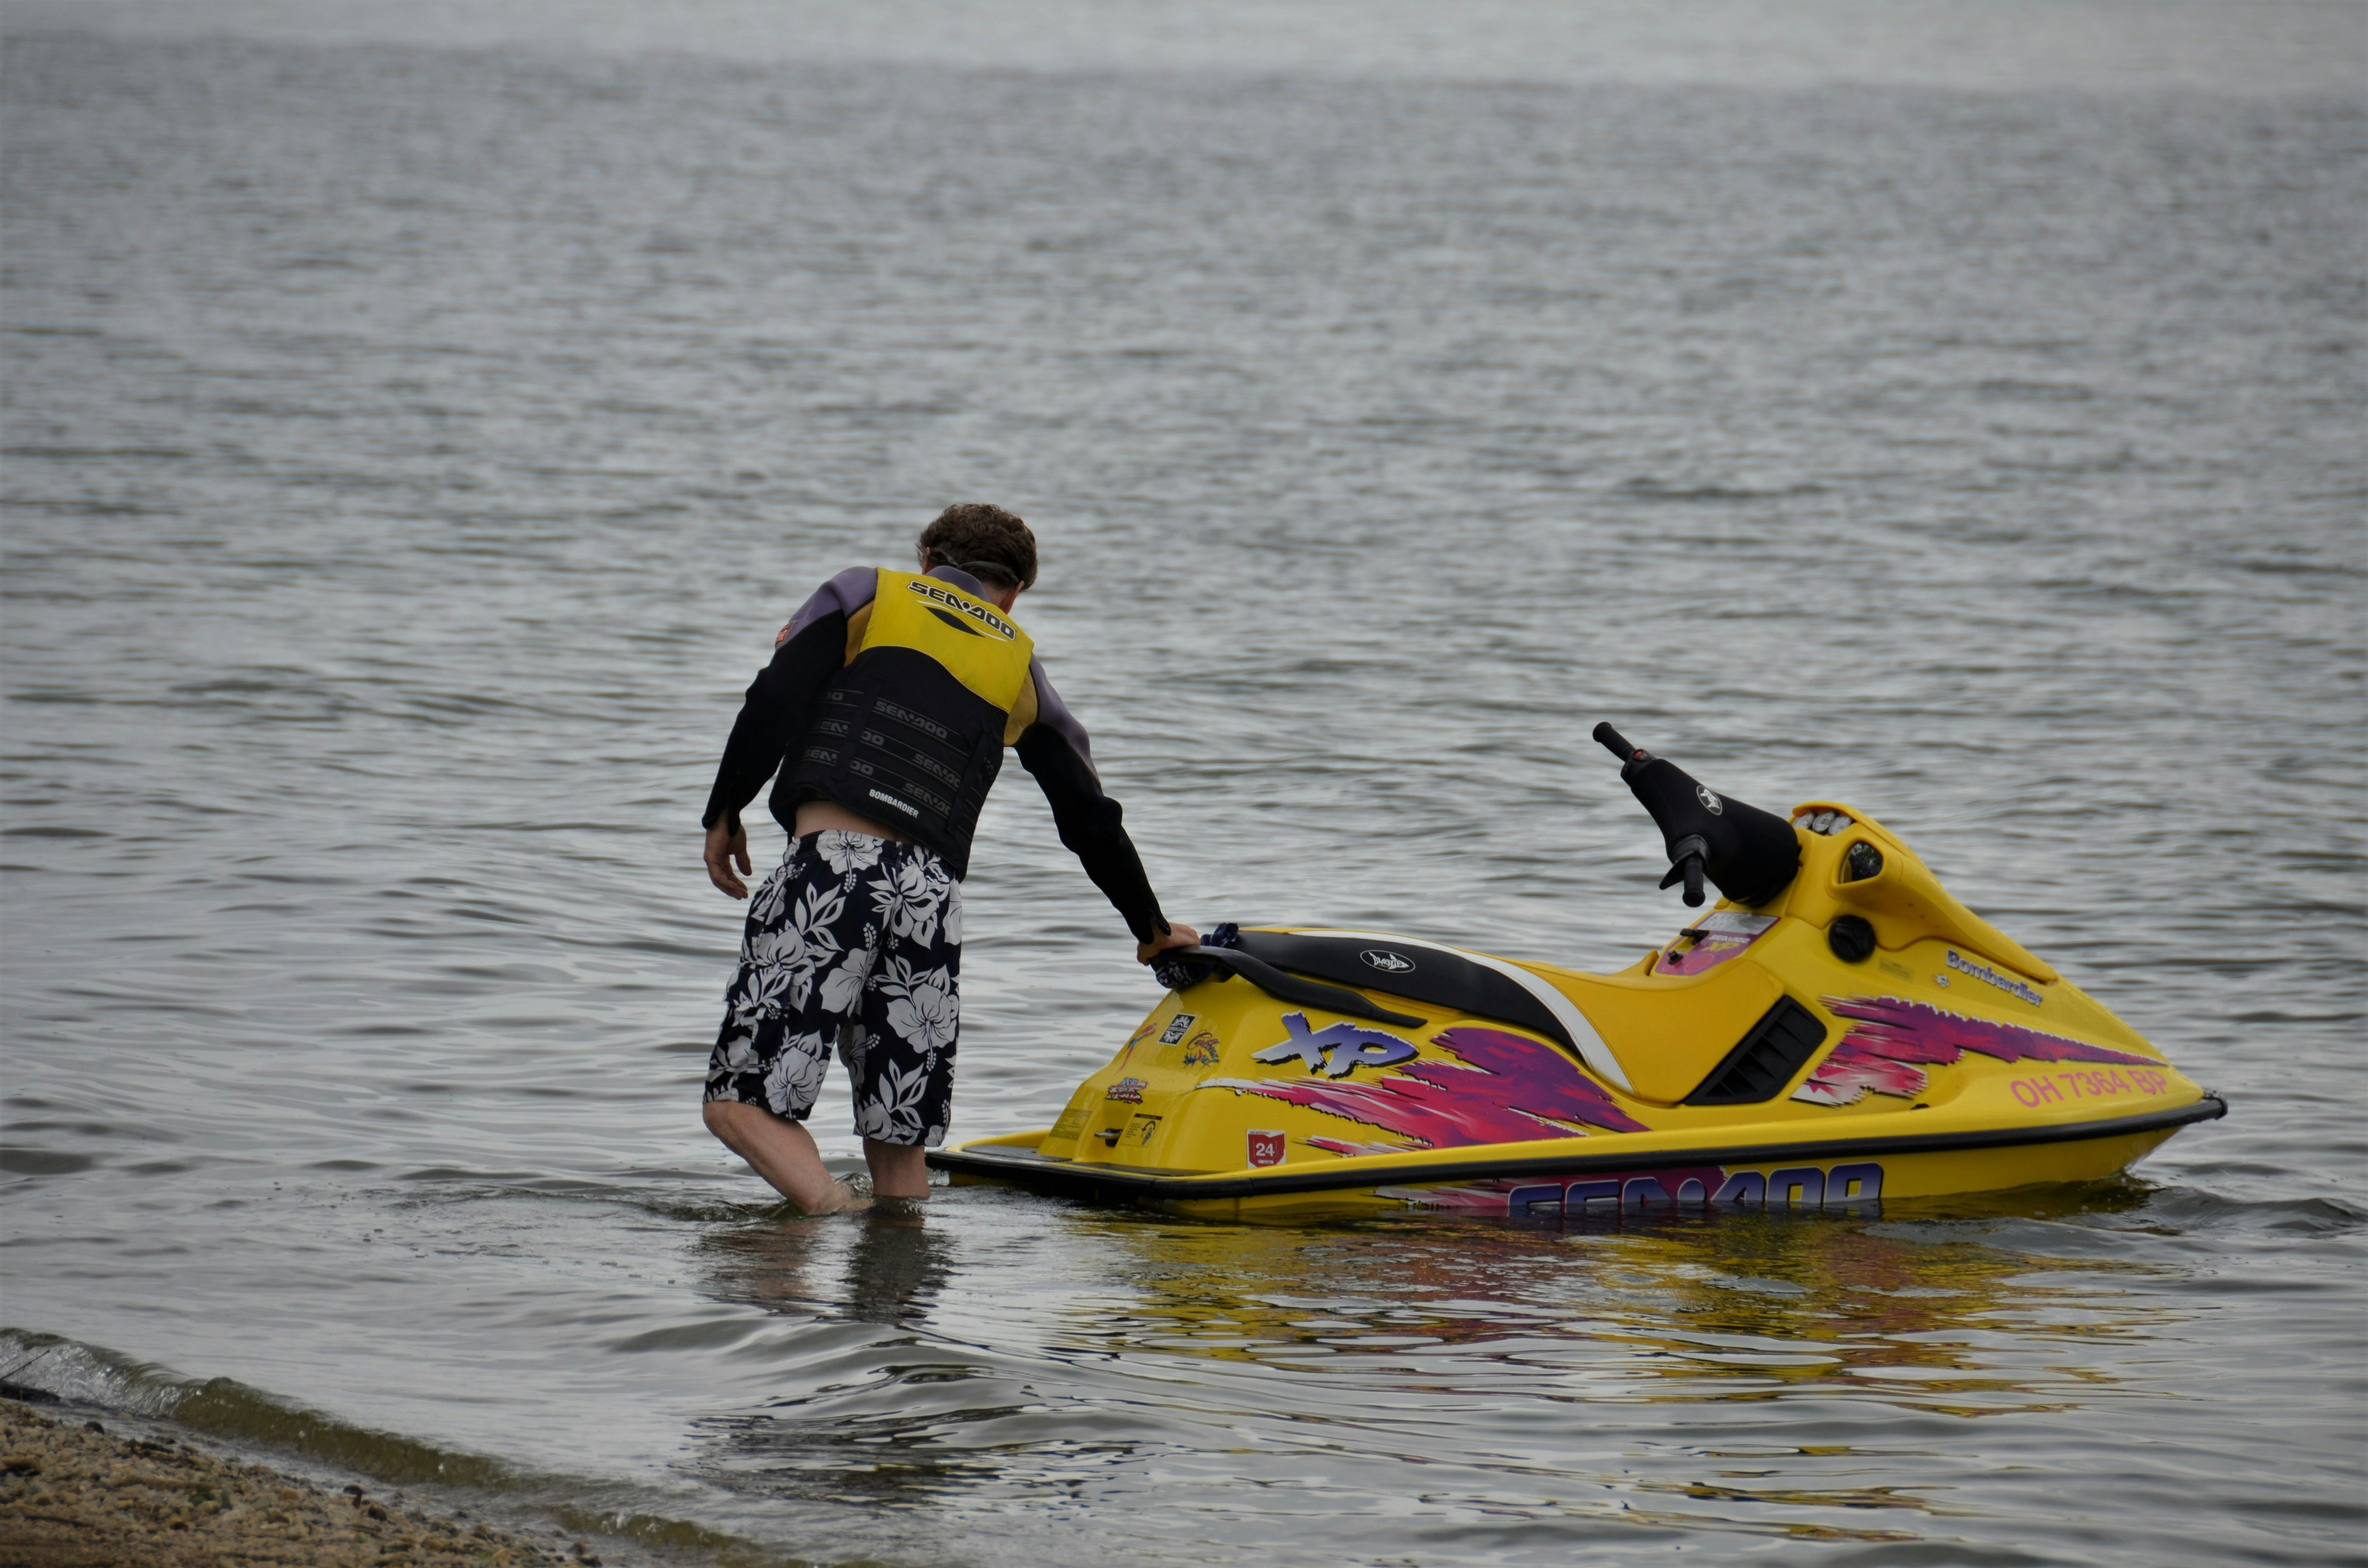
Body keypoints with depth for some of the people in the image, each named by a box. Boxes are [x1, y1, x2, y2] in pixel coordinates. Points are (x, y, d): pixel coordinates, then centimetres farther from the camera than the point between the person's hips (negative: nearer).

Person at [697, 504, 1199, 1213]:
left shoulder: (866, 594, 18)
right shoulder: (1022, 666, 25)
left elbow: (775, 700, 2)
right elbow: (1091, 819, 28)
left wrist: (724, 811, 12)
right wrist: (1153, 930, 40)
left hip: (832, 863, -3)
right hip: (932, 892, 3)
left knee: (739, 1105, -5)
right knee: (899, 1141, 12)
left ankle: (838, 1214, -27)